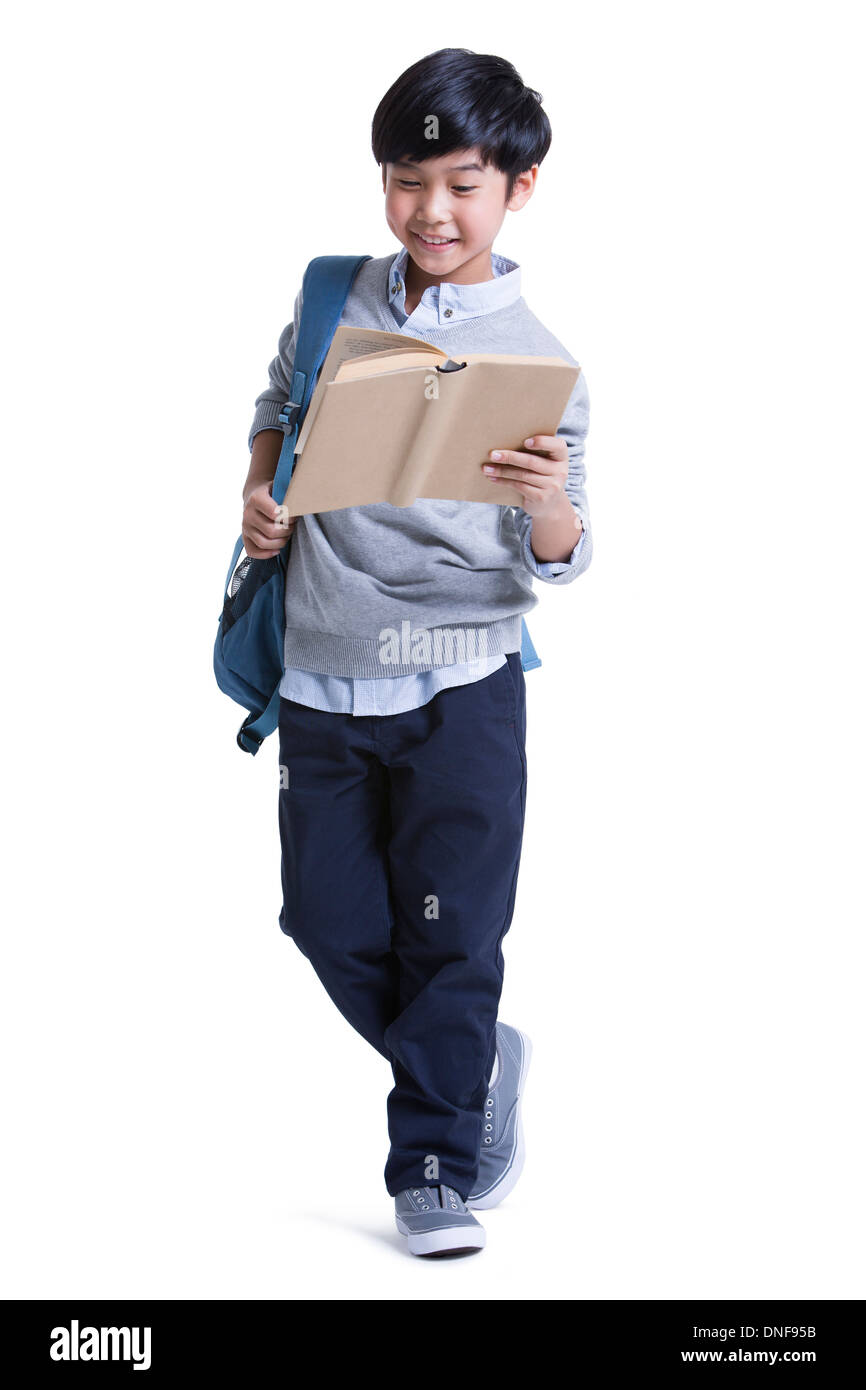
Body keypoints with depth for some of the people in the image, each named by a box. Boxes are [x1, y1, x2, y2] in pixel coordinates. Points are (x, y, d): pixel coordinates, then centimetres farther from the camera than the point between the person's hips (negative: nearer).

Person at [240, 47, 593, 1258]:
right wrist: (260, 495, 3)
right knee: (333, 924, 9)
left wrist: (546, 500, -27)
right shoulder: (332, 302, 4)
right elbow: (276, 413, 22)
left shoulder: (537, 360, -5)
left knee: (452, 936, 1)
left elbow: (558, 564, -6)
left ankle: (435, 1163, 18)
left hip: (459, 689, -3)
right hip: (320, 679, 4)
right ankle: (480, 1064, 33)